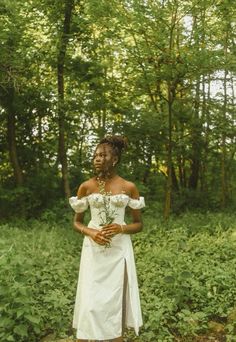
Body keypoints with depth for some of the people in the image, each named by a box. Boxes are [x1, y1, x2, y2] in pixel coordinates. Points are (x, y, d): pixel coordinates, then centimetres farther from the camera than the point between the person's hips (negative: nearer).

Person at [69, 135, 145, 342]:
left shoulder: (129, 187, -1)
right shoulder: (86, 187, 0)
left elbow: (139, 224, 5)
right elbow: (77, 222, 8)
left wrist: (120, 228, -15)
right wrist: (91, 233, -13)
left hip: (119, 251, 0)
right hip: (94, 250, 0)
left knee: (115, 300, 6)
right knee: (90, 303, -1)